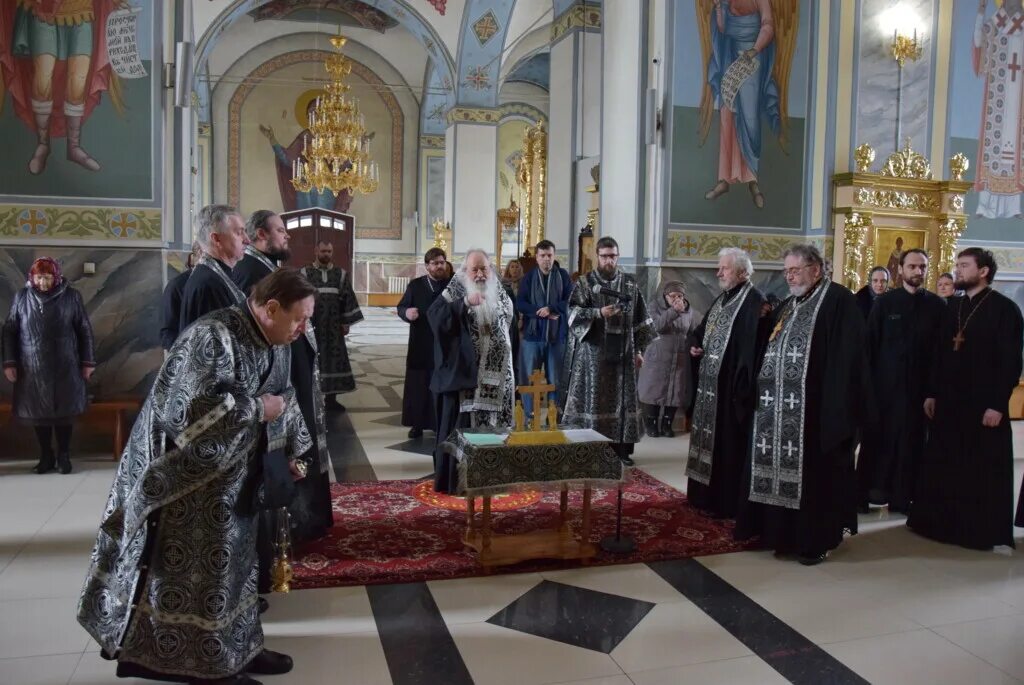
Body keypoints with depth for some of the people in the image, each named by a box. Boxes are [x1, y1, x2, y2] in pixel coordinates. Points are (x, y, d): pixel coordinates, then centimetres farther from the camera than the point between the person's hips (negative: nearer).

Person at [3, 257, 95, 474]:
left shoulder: (71, 296, -4)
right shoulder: (22, 297, 0)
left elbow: (85, 330, 1)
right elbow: (9, 330, 5)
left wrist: (88, 361, 0)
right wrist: (9, 362, 0)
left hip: (64, 367, -1)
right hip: (33, 368, 1)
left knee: (64, 412, 5)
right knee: (38, 412, 7)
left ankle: (64, 456, 18)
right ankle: (46, 457, 21)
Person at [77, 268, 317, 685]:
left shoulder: (272, 342, 2)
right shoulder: (211, 338, -25)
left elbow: (282, 397, 18)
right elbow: (183, 413, -33)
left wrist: (288, 452, 13)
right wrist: (256, 411, -24)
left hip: (235, 477, 9)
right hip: (190, 479, -9)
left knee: (230, 562, 17)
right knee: (193, 572, 4)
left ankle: (235, 649, 30)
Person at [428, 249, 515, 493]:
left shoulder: (500, 295, 9)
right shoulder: (454, 293, -6)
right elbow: (434, 316, -24)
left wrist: (507, 370, 19)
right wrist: (465, 303, -35)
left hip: (495, 376, 5)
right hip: (463, 372, -5)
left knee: (492, 427, 9)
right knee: (459, 427, -1)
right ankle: (453, 480, 7)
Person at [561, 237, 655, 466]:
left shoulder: (630, 283, 9)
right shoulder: (585, 282, 0)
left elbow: (640, 318, 11)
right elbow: (573, 312, -11)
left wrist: (639, 349, 6)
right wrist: (599, 313, -26)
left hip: (622, 352, 3)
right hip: (593, 351, -3)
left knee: (621, 397, 6)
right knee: (593, 397, -2)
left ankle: (622, 448, 14)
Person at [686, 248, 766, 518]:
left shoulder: (754, 301, -14)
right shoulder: (721, 299, 15)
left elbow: (754, 344, -25)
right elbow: (703, 331, 21)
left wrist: (743, 383, -31)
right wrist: (696, 347, 3)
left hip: (732, 383, -9)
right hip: (711, 381, 9)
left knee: (728, 441, -2)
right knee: (709, 437, 15)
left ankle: (728, 501, 8)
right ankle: (706, 494, 27)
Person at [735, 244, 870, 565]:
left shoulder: (839, 300, -7)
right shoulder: (788, 306, 17)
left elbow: (846, 359, -15)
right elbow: (770, 350, 21)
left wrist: (837, 405, -20)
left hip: (816, 406, -7)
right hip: (779, 406, 8)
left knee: (814, 473, 1)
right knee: (781, 469, 11)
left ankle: (815, 539, 13)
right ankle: (785, 532, 23)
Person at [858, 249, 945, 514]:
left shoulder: (937, 305, 3)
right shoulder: (885, 301, 1)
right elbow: (870, 342, 0)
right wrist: (867, 379, -5)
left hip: (919, 383, 1)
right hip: (885, 382, -1)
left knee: (911, 440, 5)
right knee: (878, 437, 3)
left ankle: (902, 496, 14)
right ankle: (868, 493, 12)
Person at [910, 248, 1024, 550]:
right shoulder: (952, 306, 10)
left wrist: (997, 404, -16)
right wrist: (932, 393, 8)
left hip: (983, 403, -6)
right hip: (949, 401, 6)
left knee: (983, 470, 4)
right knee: (943, 465, 11)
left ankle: (984, 530, 16)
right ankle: (942, 522, 23)